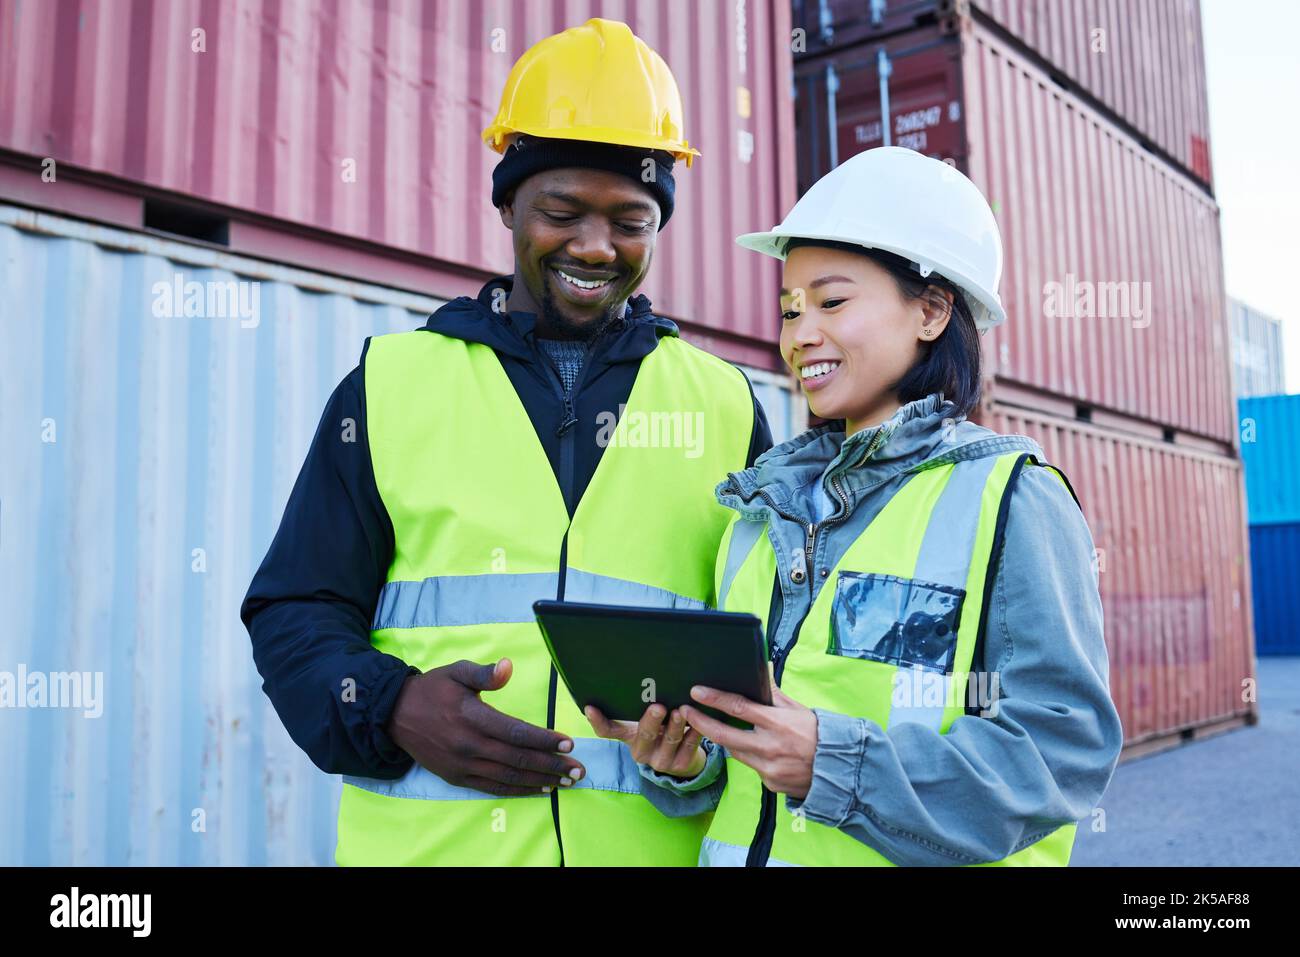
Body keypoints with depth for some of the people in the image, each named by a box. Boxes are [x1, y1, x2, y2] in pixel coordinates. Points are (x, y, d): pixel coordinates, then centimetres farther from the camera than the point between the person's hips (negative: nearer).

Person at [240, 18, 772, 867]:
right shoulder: (392, 381, 5)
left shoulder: (725, 405, 6)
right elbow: (295, 612, 5)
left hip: (655, 840, 1)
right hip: (424, 838, 0)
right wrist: (391, 708, -14)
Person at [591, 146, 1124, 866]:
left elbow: (1070, 743, -18)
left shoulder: (1011, 498, -11)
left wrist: (841, 765, -27)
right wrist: (685, 757, -10)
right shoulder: (762, 503, 5)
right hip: (744, 847, 5)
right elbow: (724, 700, 12)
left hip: (910, 851, -5)